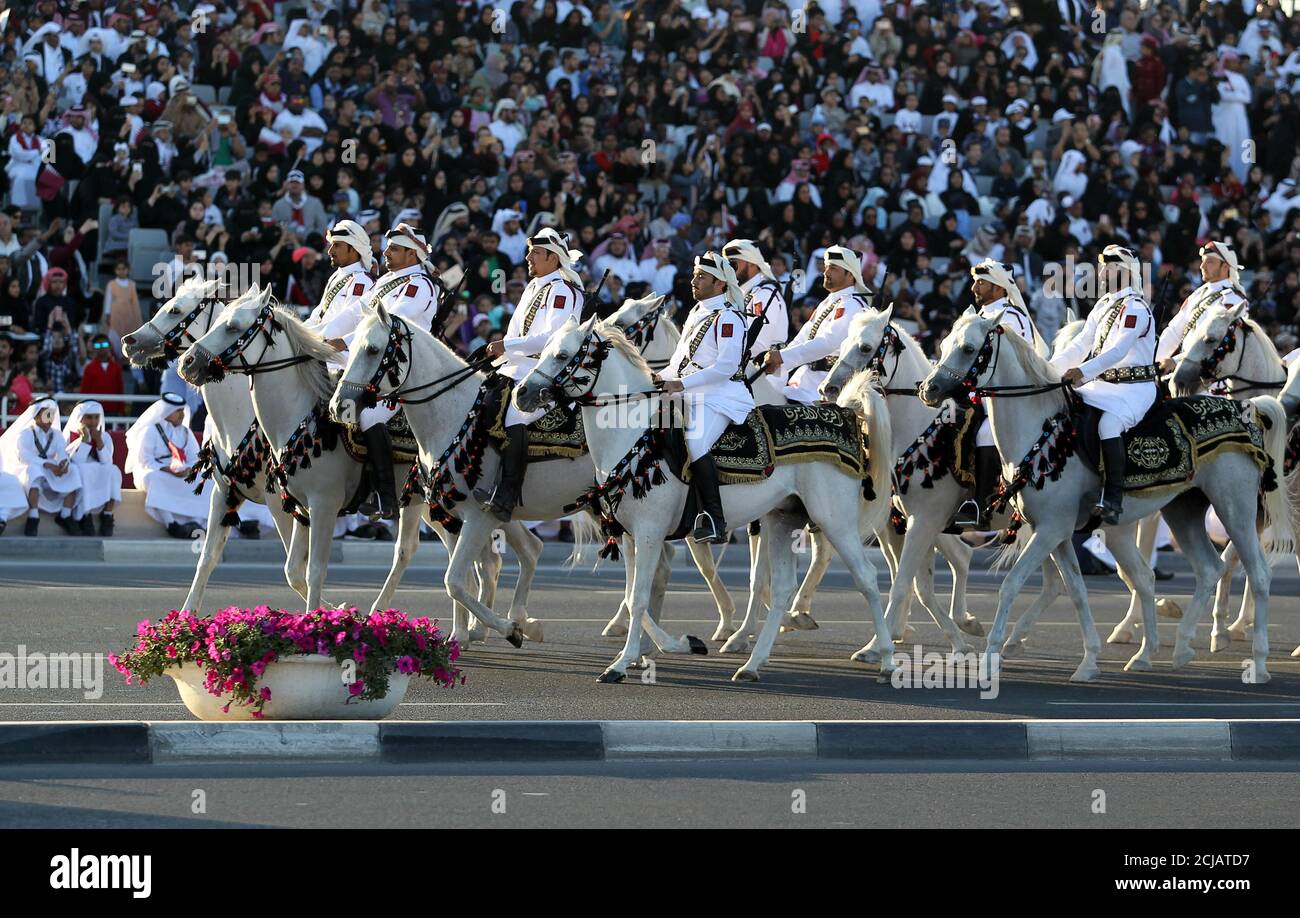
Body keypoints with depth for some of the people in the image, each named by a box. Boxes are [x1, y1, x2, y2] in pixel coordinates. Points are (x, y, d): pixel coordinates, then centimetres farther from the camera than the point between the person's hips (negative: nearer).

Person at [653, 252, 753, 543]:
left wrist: (683, 383, -21)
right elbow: (682, 357, 26)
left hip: (720, 395, -10)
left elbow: (727, 366, -19)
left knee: (695, 444, -30)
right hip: (696, 396, 10)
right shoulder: (697, 313, 19)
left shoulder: (727, 317, -10)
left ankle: (714, 521, -29)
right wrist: (664, 376, 6)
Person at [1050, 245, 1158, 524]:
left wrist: (1084, 371, -37)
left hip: (1135, 388, -10)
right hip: (1104, 385, 10)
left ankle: (1113, 500, -38)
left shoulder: (1135, 308, -12)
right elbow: (1081, 345, 13)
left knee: (1107, 423, -34)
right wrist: (1049, 369, -2)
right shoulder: (1103, 306, 16)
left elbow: (1119, 350, -25)